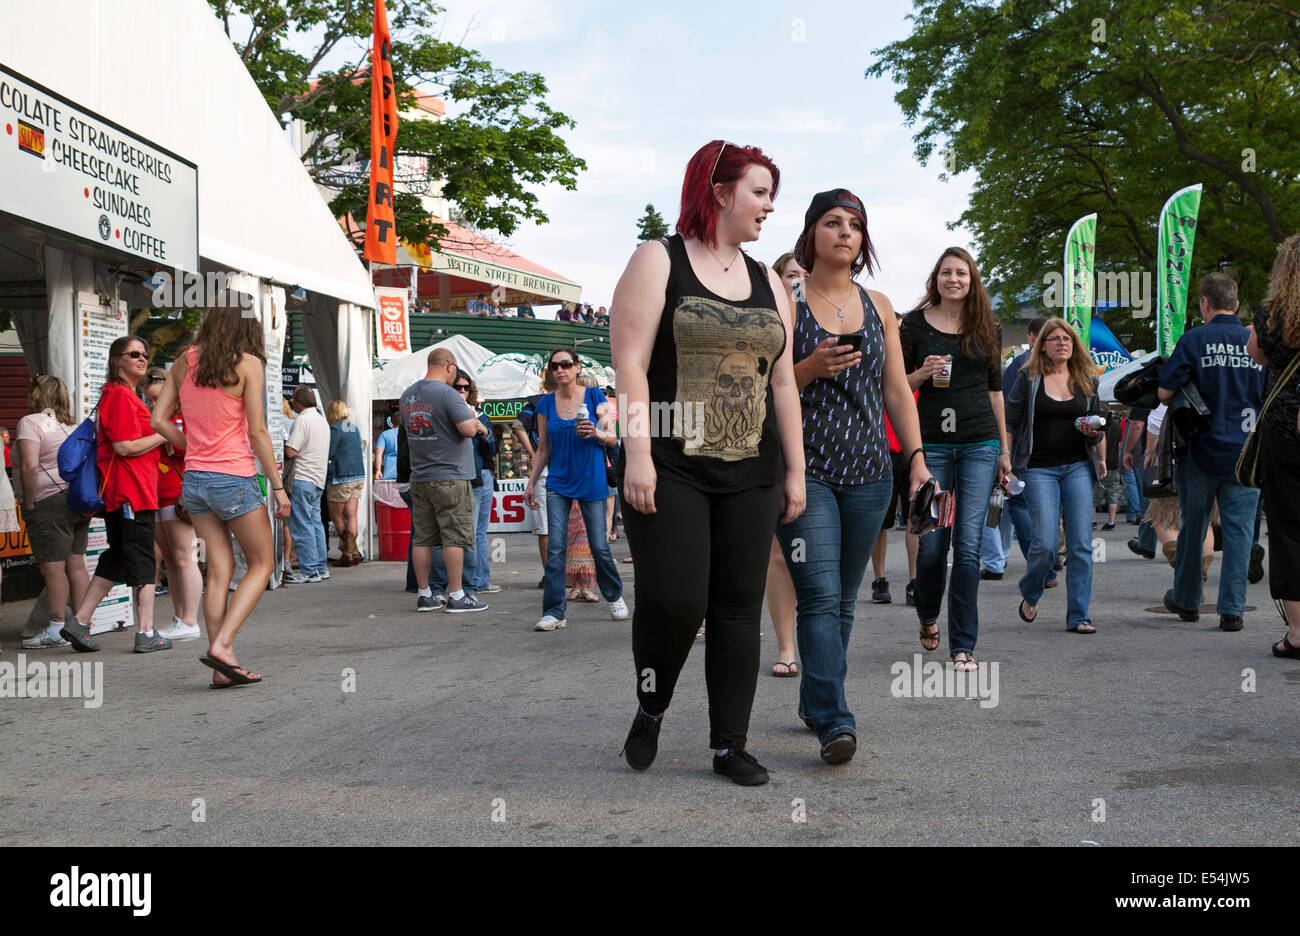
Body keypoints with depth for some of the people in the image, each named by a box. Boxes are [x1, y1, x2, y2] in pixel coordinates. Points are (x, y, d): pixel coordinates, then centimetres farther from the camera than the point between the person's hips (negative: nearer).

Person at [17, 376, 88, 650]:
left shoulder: (31, 422, -9)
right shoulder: (71, 424, 15)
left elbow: (29, 466, -19)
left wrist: (28, 504, -13)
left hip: (50, 501, -8)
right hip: (79, 499, 8)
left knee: (52, 566, -4)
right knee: (75, 564, 10)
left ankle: (56, 629, -1)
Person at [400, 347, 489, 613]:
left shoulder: (408, 394, 12)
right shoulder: (446, 393, -12)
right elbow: (468, 428, -20)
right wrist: (478, 425, 3)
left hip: (419, 478, 7)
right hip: (450, 476, -7)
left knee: (422, 538, 9)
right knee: (454, 537, -3)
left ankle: (423, 594, 14)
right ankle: (456, 596, -2)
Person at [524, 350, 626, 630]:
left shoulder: (594, 396, -1)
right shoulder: (546, 404, 5)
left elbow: (613, 438, 2)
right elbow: (543, 449, 12)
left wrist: (597, 433, -19)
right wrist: (531, 483, 10)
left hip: (591, 481, -2)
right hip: (558, 483, 2)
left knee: (599, 546, 2)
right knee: (555, 548, -7)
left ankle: (615, 596, 27)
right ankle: (553, 612, -4)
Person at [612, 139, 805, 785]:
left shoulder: (767, 283, 16)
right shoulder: (658, 262, 0)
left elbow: (783, 382, 17)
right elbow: (630, 362, -9)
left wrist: (795, 469, 12)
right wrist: (637, 454, -18)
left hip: (751, 475, 5)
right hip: (670, 471, -5)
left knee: (740, 608, 4)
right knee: (672, 600, -13)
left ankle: (730, 746, 14)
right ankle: (651, 711, 16)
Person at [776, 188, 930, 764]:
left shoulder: (878, 307, 14)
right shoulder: (786, 302, 1)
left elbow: (897, 391, 15)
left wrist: (916, 458, 7)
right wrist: (811, 368, -17)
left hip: (868, 471, 5)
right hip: (805, 471, -5)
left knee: (843, 601, 9)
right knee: (820, 598, -13)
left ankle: (814, 701, 24)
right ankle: (835, 722, -17)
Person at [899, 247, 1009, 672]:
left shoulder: (988, 327, 11)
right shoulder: (915, 323, 4)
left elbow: (995, 389, 16)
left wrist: (1004, 448, 15)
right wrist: (921, 374, -13)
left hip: (979, 443, 1)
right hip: (931, 442, -1)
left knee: (968, 544, -5)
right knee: (932, 543, 0)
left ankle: (963, 645, 1)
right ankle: (928, 616, 31)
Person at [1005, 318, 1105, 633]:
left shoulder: (1087, 380, 11)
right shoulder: (1029, 379, 2)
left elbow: (1098, 422, 18)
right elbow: (1009, 422, 2)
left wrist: (1098, 445, -4)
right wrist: (1005, 464, -4)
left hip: (1078, 468, 3)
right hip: (1039, 469, -3)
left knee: (1081, 544, -4)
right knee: (1045, 544, -9)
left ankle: (1078, 616, 2)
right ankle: (1029, 594, 21)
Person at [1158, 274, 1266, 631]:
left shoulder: (1194, 340, -7)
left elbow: (1164, 392, -8)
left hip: (1202, 450, -2)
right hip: (1245, 452, 2)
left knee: (1193, 526, 12)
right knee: (1239, 530, 3)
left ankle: (1186, 600, 25)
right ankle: (1232, 609, 0)